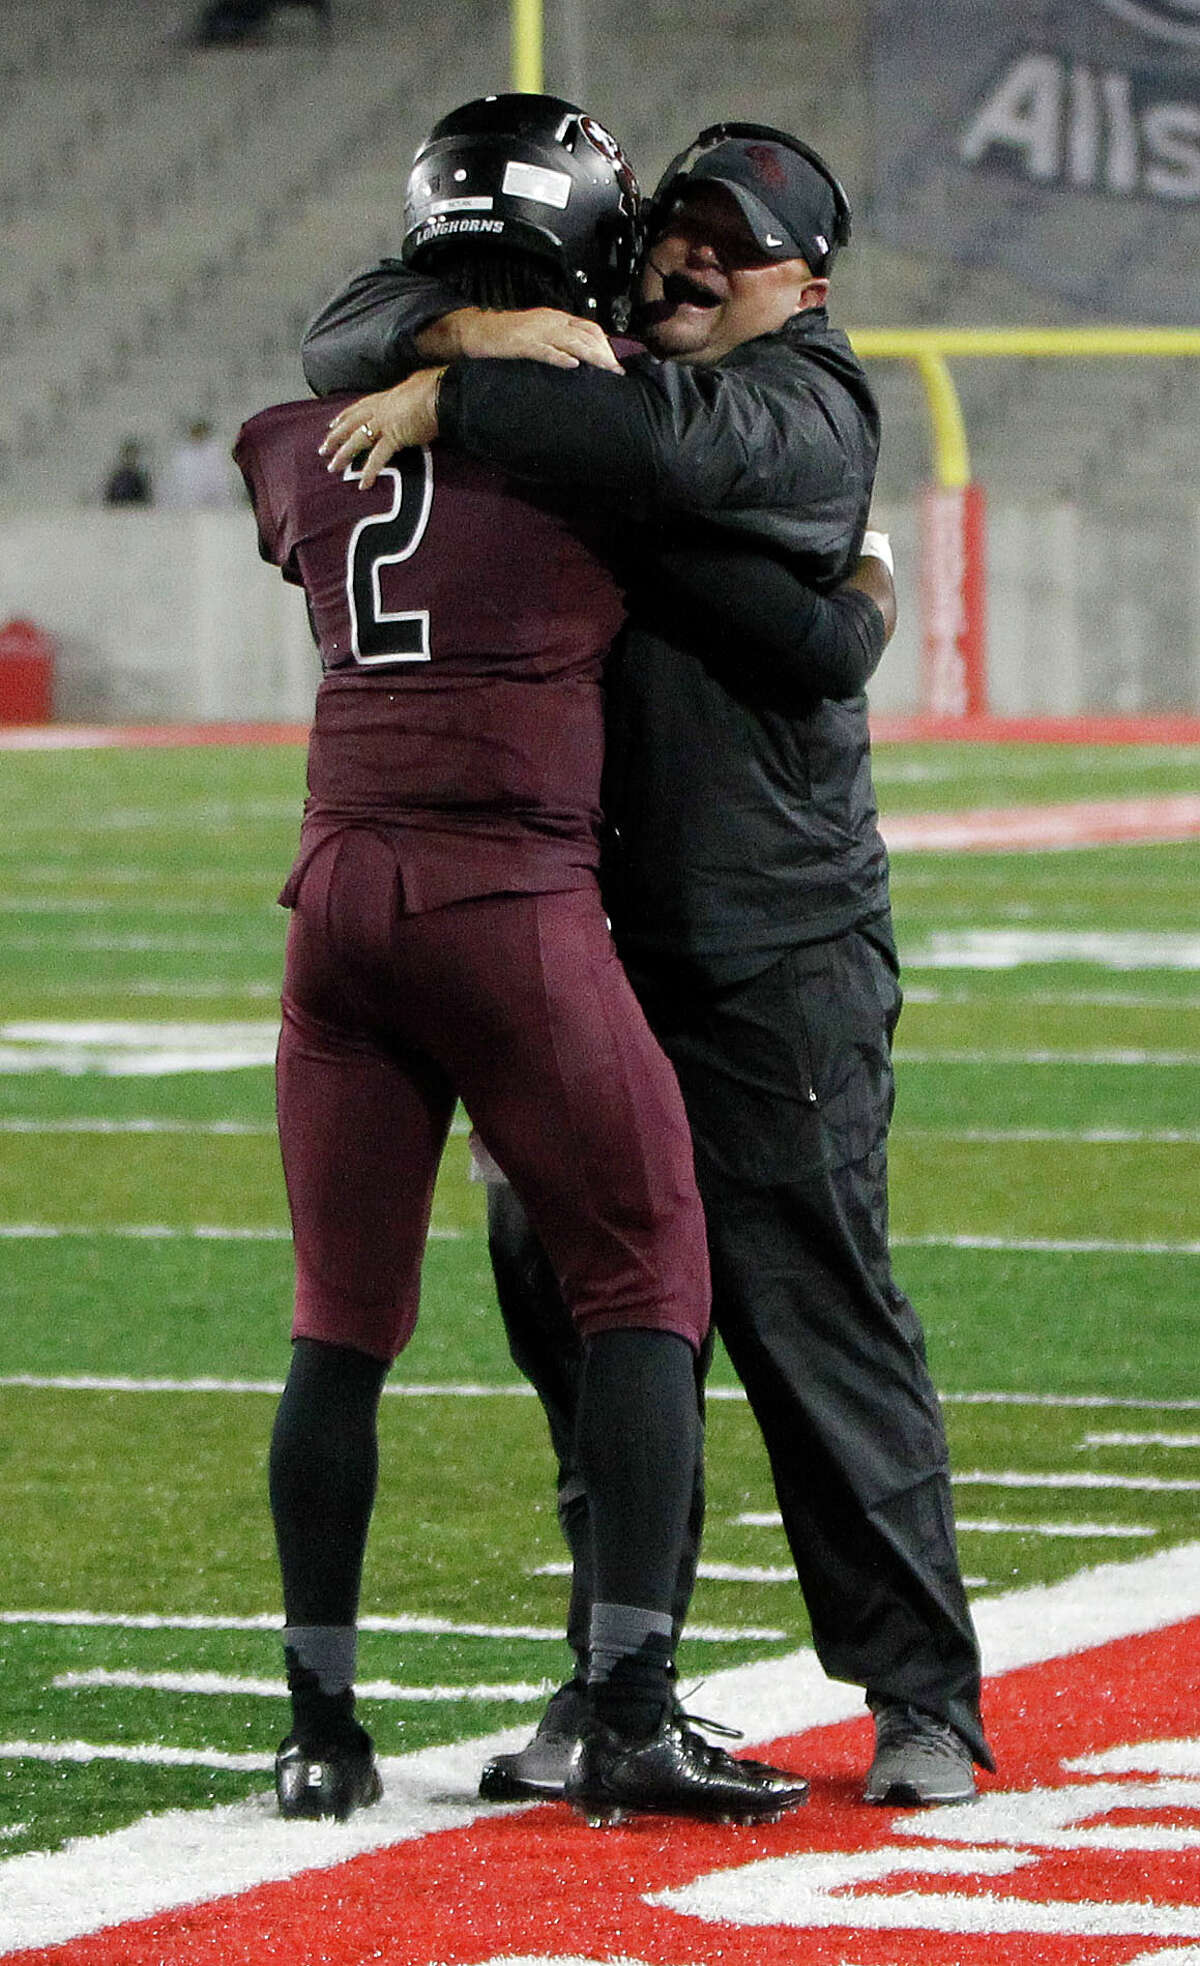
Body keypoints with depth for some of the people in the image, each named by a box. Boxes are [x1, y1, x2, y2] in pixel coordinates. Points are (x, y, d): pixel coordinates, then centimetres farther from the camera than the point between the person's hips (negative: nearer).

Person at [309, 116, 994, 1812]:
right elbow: (352, 339, 11)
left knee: (818, 1315, -6)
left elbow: (679, 448, -28)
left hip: (783, 966, -7)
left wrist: (457, 403, -22)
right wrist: (459, 328, -11)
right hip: (593, 945, 7)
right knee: (568, 1289, 8)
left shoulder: (805, 407, -6)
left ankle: (925, 1691, 0)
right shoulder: (583, 375, 14)